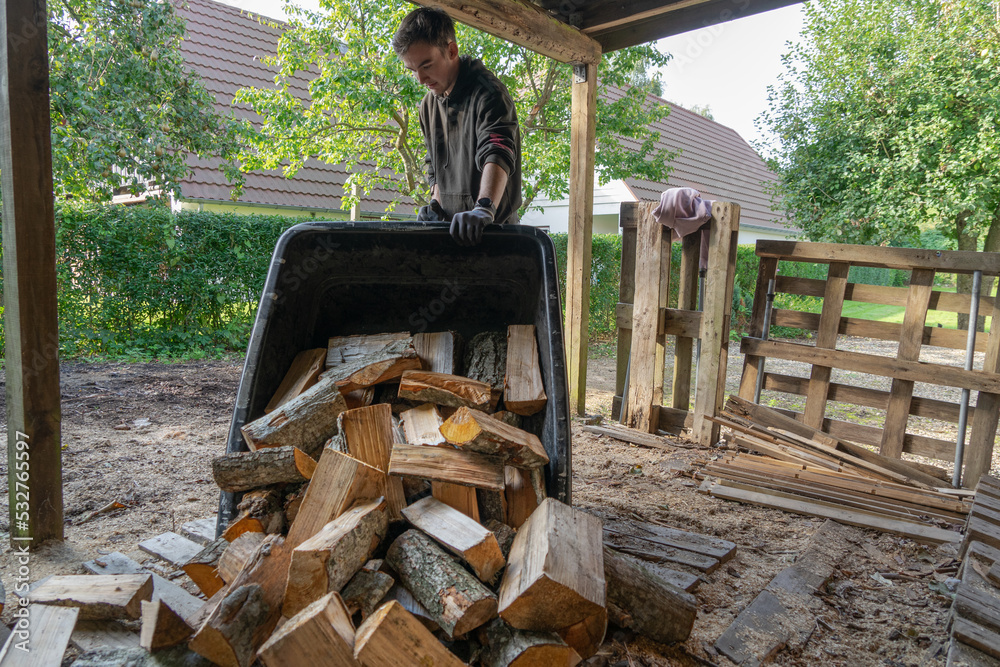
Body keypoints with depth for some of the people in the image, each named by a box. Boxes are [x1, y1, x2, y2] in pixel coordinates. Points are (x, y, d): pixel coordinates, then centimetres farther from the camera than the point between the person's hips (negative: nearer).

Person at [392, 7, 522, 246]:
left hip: (492, 227, -6)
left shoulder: (487, 92, -13)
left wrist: (483, 209, -45)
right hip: (449, 226, 6)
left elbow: (498, 155, -29)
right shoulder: (428, 105, 12)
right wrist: (436, 203, 4)